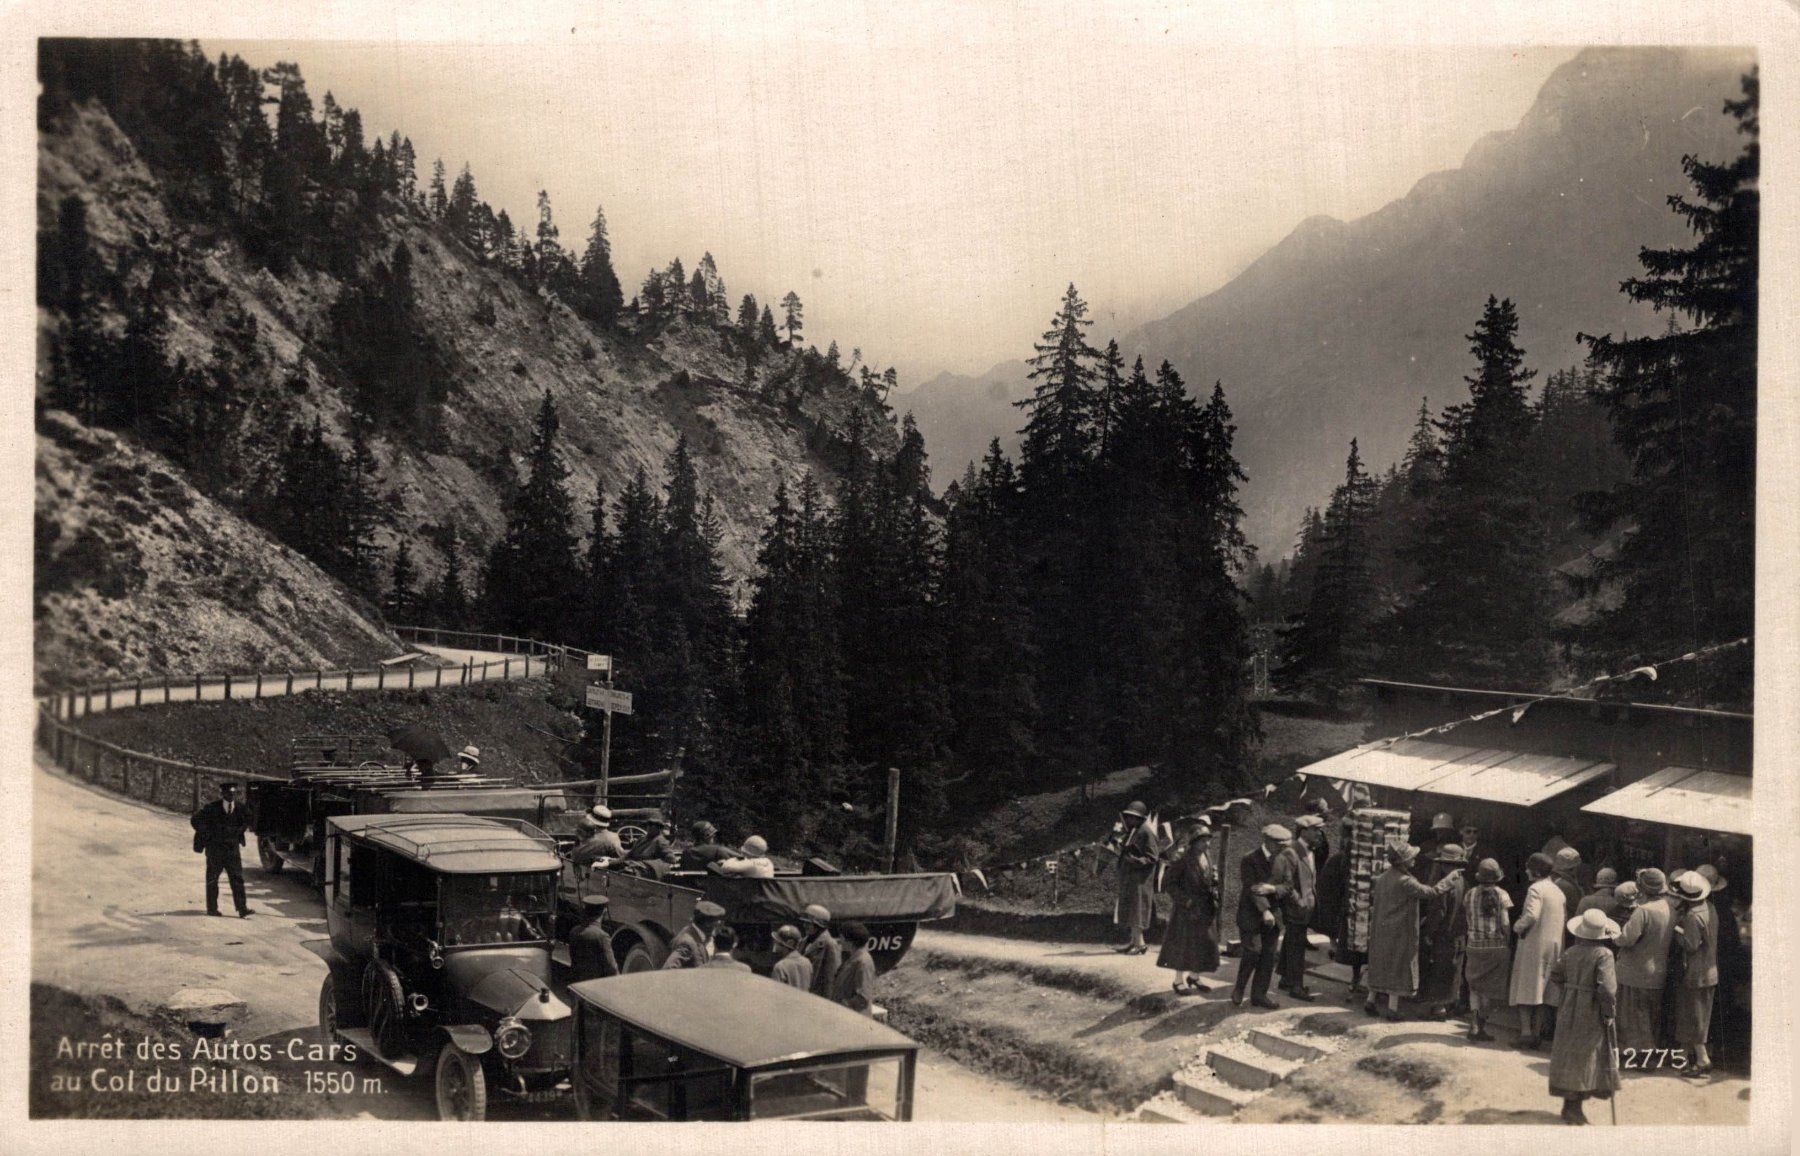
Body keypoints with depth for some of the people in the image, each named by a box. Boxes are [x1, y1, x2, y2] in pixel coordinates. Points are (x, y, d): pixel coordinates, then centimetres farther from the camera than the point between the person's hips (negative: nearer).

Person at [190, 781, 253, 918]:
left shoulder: (240, 808, 0)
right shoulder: (212, 808, -10)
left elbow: (247, 820, 21)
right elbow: (195, 820, -3)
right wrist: (208, 834, -5)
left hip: (233, 849, 2)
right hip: (215, 849, -2)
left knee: (237, 878, -5)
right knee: (212, 879, 6)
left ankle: (242, 909, -9)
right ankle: (212, 908, 17)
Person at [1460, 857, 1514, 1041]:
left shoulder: (1470, 894, -1)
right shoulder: (1501, 895, -7)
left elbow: (1465, 923, 4)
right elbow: (1505, 924, -10)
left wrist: (1465, 945, 14)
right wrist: (1509, 946, 1)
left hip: (1475, 946, 2)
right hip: (1498, 946, -2)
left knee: (1475, 986, 12)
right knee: (1491, 988, 11)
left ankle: (1474, 1024, -3)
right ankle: (1481, 1026, 6)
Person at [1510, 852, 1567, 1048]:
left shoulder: (1535, 889, -12)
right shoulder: (1558, 891, 12)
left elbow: (1531, 916, -25)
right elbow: (1565, 920, 15)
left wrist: (1517, 926, -9)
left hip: (1534, 944, -7)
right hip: (1555, 946, 7)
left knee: (1525, 990, -2)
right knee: (1543, 992, 11)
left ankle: (1526, 1033, -6)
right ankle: (1538, 1033, 12)